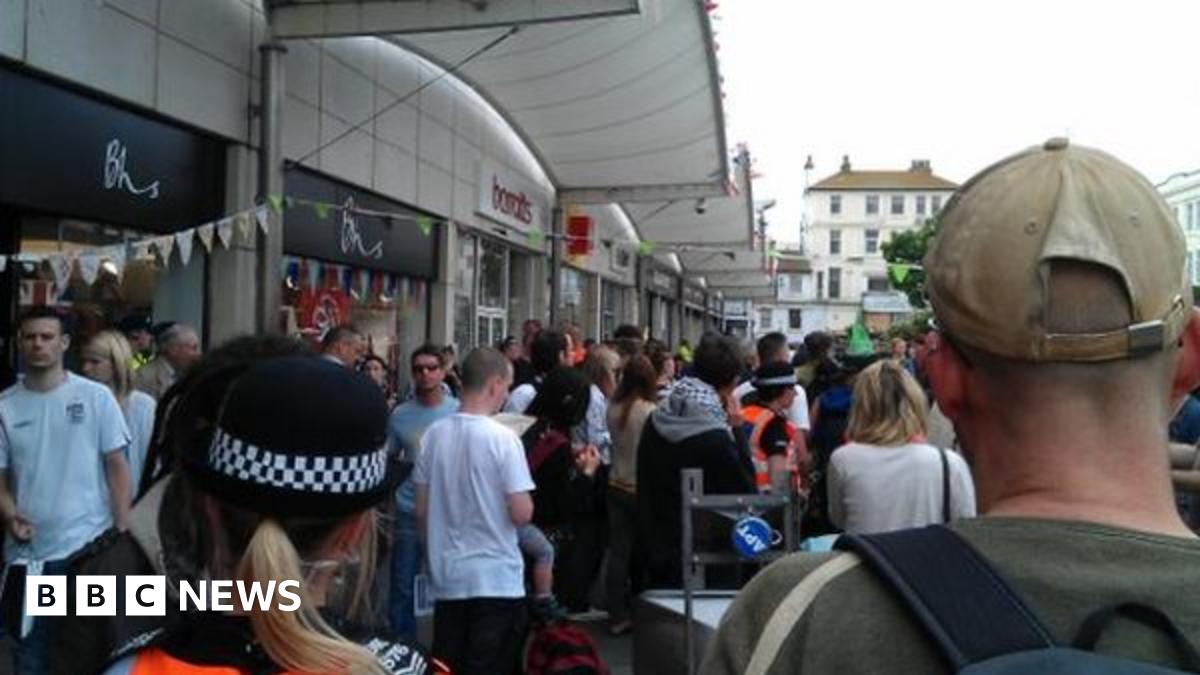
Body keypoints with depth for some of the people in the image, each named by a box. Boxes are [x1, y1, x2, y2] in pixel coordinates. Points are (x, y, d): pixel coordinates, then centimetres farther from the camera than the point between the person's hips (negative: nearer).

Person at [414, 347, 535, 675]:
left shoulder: (433, 434, 0)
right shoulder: (502, 438, -15)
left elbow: (421, 511, 6)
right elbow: (521, 514, -16)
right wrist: (524, 502, 6)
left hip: (447, 575, 5)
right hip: (496, 578, -5)